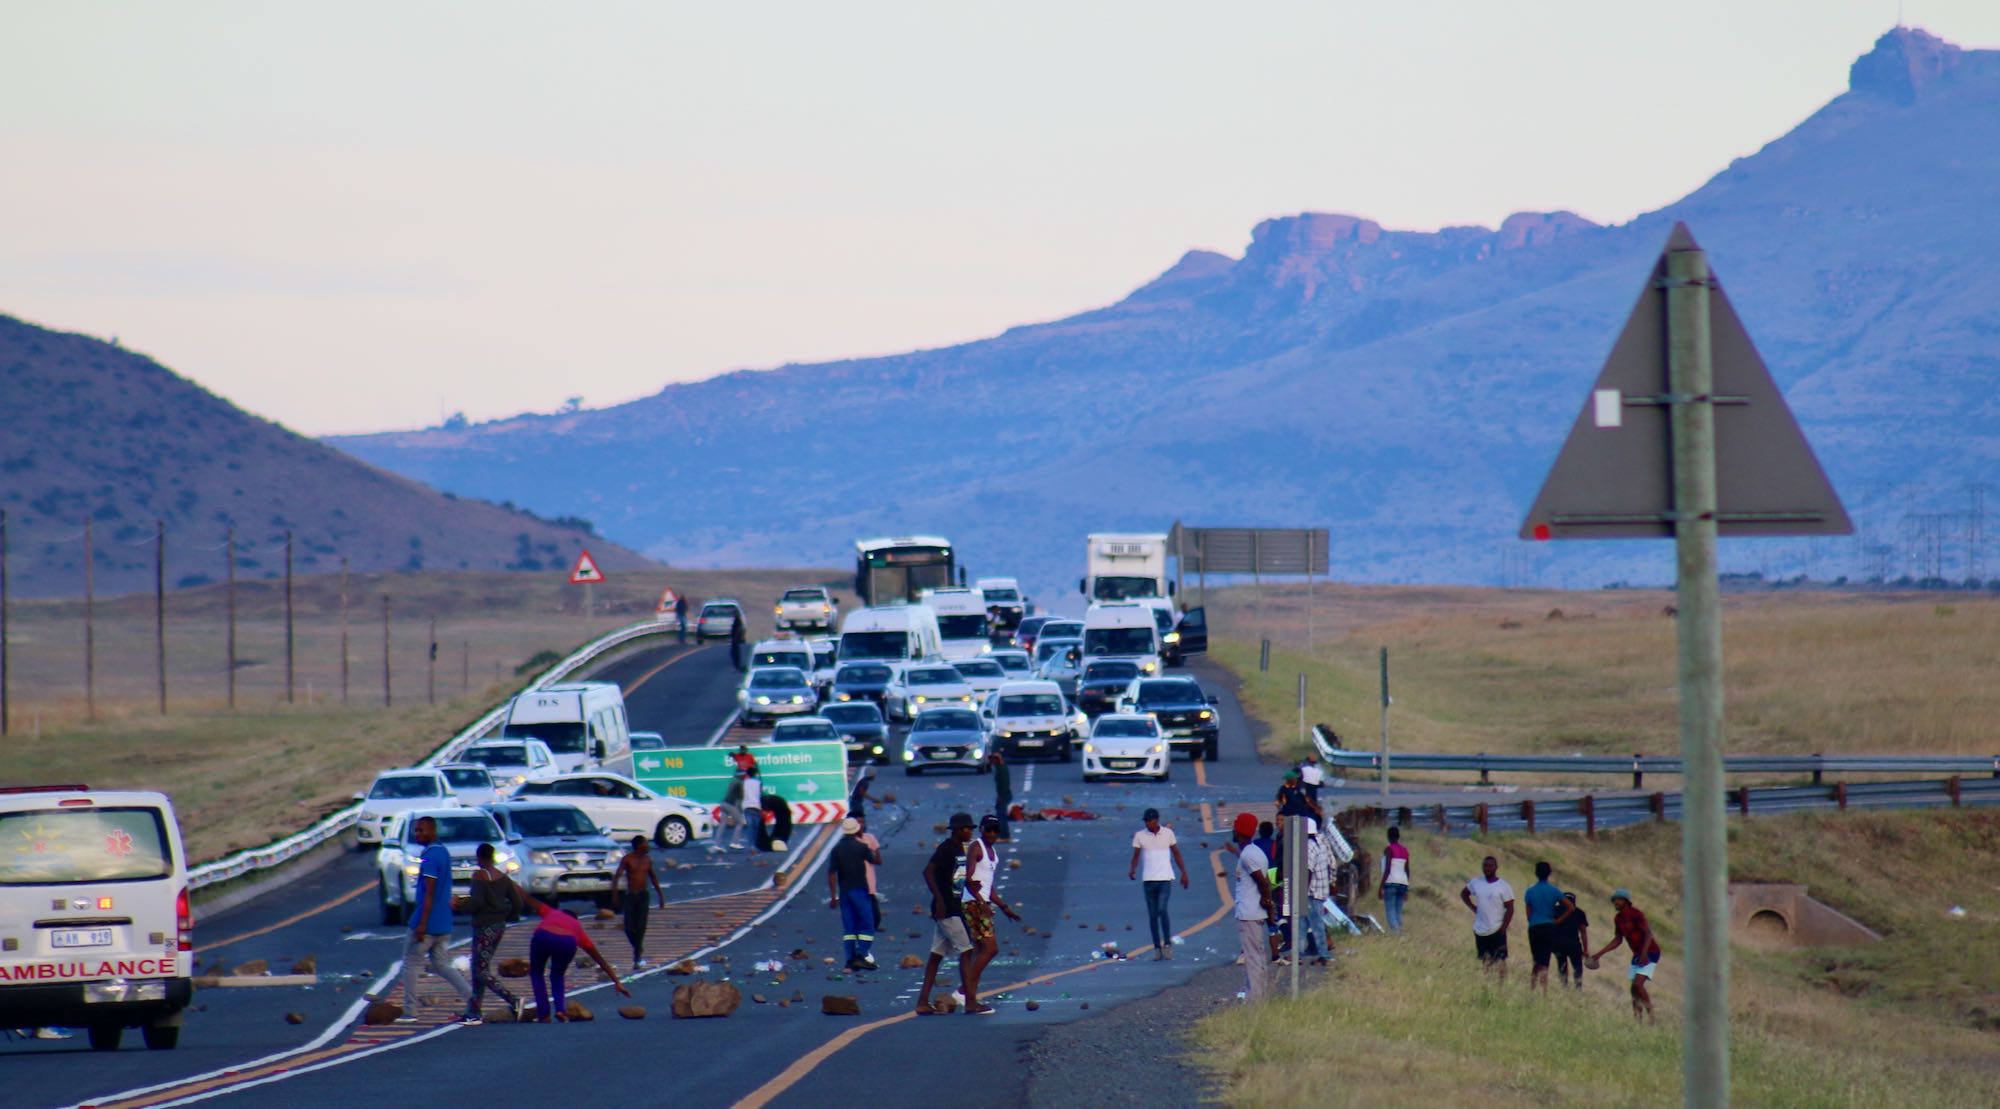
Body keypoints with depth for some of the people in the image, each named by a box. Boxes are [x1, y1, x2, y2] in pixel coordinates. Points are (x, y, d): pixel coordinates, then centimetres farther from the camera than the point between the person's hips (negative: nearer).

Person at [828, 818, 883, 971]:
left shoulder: (837, 849, 2)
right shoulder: (861, 846, -8)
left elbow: (831, 873, -1)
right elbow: (877, 860, 9)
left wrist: (833, 896, 4)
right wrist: (876, 850, 30)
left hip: (844, 891, 4)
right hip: (860, 889, -4)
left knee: (848, 927, 8)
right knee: (867, 924, 1)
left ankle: (851, 959, 4)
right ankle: (861, 955, -11)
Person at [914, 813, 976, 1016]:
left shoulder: (960, 849, 14)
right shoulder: (946, 848, -14)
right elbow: (928, 872, -23)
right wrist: (939, 900, -27)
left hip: (954, 907, 9)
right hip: (946, 909, -9)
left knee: (937, 955, 8)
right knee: (965, 951, -9)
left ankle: (923, 1003, 9)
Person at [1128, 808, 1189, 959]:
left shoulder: (1168, 833, 2)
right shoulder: (1139, 836, 2)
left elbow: (1177, 854, 11)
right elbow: (1135, 856, 4)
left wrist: (1184, 873, 9)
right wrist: (1132, 870, -16)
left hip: (1165, 879, -2)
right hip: (1148, 880, 2)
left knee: (1162, 910, -16)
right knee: (1152, 915, 3)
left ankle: (1167, 943, -5)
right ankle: (1157, 947, 10)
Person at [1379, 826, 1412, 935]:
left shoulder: (1389, 850, -4)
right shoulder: (1405, 851, 15)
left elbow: (1387, 869, -11)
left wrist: (1380, 887, -10)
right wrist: (1406, 889, 25)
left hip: (1391, 882, -7)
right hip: (1403, 882, 7)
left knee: (1390, 911, -11)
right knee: (1398, 912, 8)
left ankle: (1395, 933, -28)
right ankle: (1400, 934, 0)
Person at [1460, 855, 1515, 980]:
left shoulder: (1503, 886, -7)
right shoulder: (1476, 883, 5)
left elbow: (1510, 909, -8)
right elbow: (1464, 894, 23)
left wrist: (1503, 929, -14)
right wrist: (1473, 907, 7)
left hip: (1497, 931, -4)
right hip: (1480, 931, 5)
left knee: (1500, 961, -7)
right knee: (1485, 962, 10)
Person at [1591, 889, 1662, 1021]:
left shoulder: (1635, 914, -18)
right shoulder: (1618, 919, 6)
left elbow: (1648, 934, -25)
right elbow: (1617, 940, 16)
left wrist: (1644, 954, -36)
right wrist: (1600, 954, 11)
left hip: (1650, 954, -8)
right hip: (1637, 955, 8)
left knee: (1638, 984, -20)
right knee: (1634, 988, 2)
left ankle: (1650, 1016, -14)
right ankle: (1637, 1019, 6)